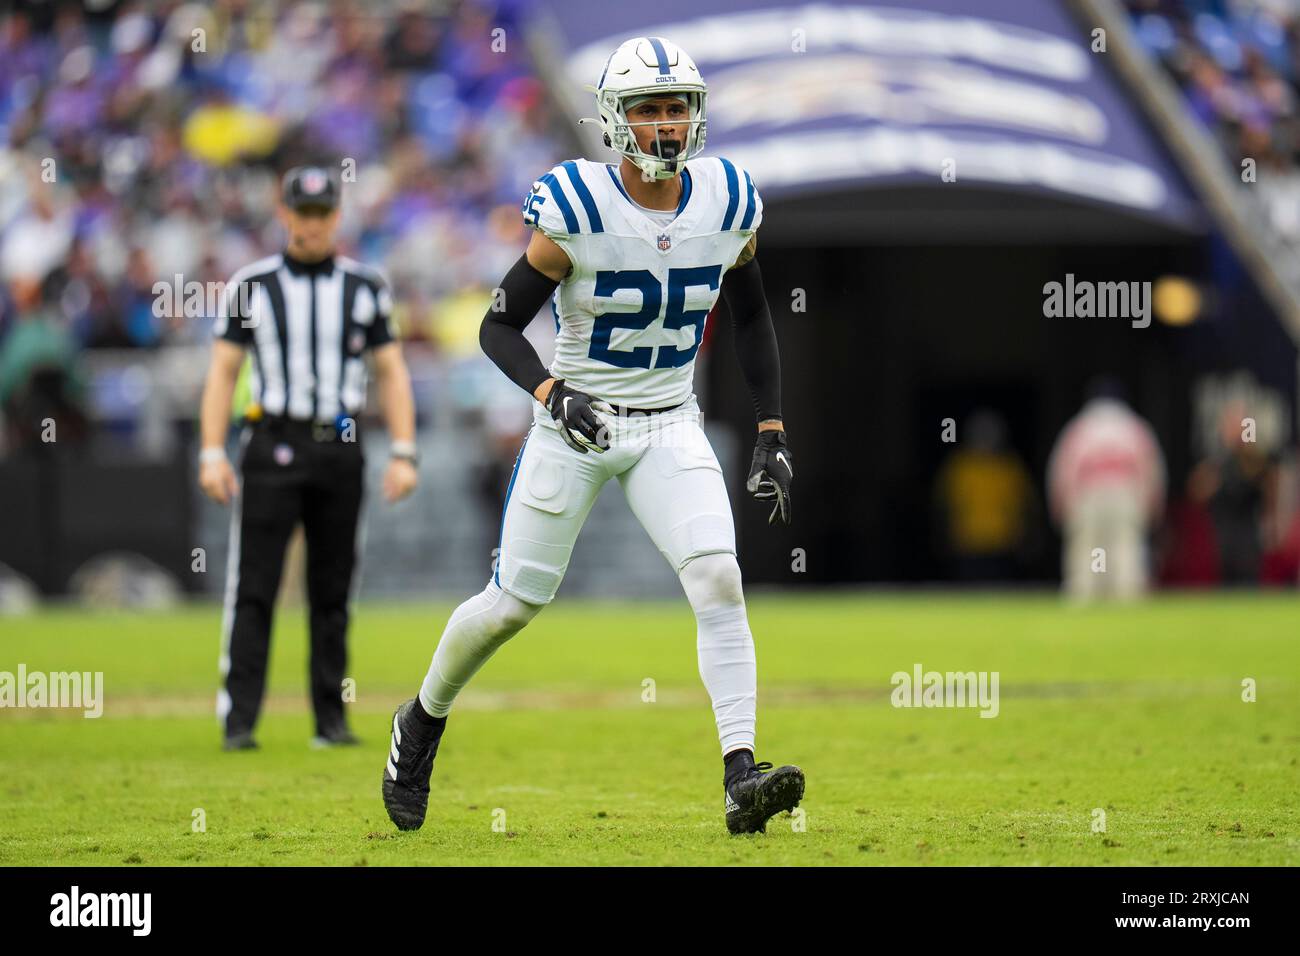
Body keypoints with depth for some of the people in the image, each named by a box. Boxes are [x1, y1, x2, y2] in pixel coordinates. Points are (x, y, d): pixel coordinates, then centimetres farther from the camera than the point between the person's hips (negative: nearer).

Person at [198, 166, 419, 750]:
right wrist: (212, 452, -6)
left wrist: (403, 454, 0)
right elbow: (223, 371, 3)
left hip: (339, 449, 2)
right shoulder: (251, 286, 3)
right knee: (253, 588, -7)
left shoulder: (365, 288, 8)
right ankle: (238, 720, -7)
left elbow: (391, 372, 10)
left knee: (333, 592, 6)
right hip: (273, 448, -2)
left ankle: (331, 719, 12)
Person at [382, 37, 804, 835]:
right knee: (516, 600, 5)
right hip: (576, 424, -2)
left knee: (719, 581, -18)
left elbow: (752, 319, 11)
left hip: (671, 428, 3)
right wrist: (553, 394, -29)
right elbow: (499, 328, -11)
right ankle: (424, 720, 33)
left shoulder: (730, 206, -5)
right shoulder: (576, 209, -17)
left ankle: (741, 776, -21)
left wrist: (773, 435, 5)